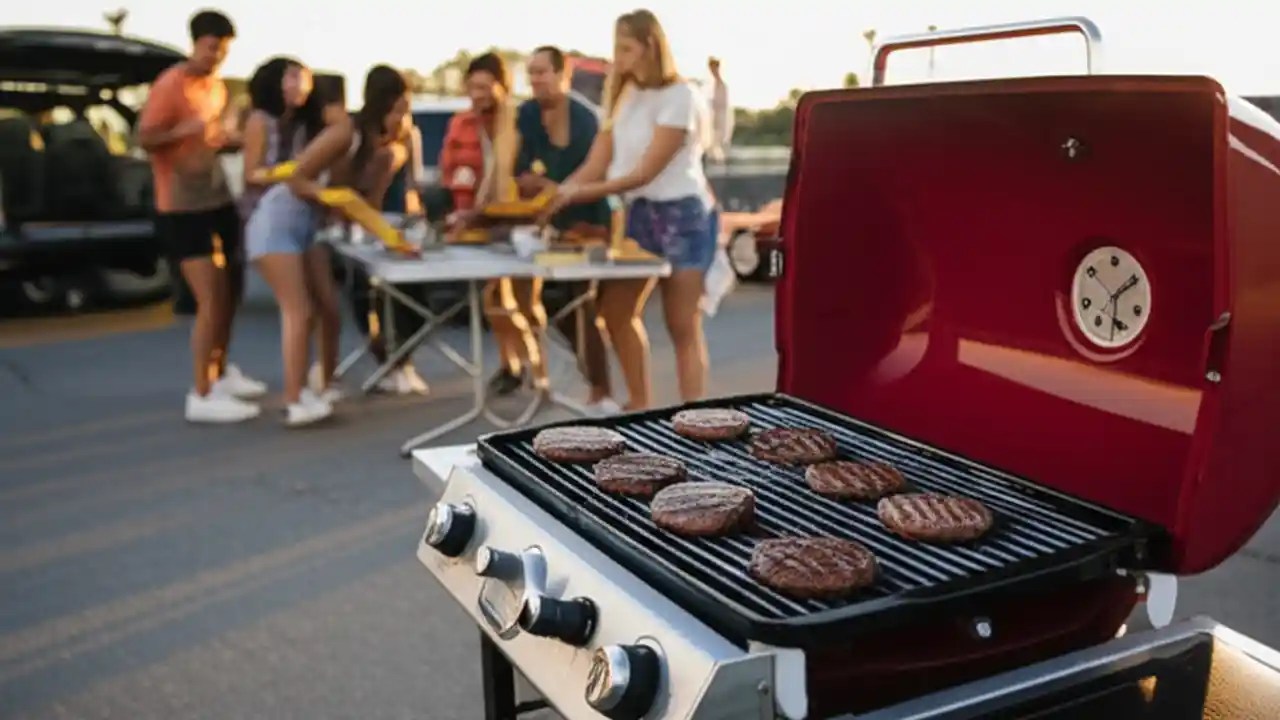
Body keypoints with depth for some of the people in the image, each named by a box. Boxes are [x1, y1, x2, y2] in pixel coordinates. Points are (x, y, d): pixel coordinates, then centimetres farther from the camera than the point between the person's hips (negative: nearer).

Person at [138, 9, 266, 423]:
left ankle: (221, 373, 34)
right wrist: (188, 128, -33)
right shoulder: (169, 85, -13)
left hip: (218, 201, 8)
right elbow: (145, 139, -17)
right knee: (210, 300, -13)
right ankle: (201, 397, -8)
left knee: (227, 295, 16)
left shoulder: (217, 86, 12)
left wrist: (229, 138, 3)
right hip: (182, 210, -8)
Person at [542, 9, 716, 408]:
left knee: (683, 326, -8)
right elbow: (596, 165, 5)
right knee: (616, 312, 9)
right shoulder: (624, 96, 12)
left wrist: (577, 194, -23)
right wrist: (555, 194, -11)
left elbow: (646, 172, -18)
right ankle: (640, 405, 22)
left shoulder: (679, 95, -13)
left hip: (682, 214, -8)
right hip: (639, 213, 8)